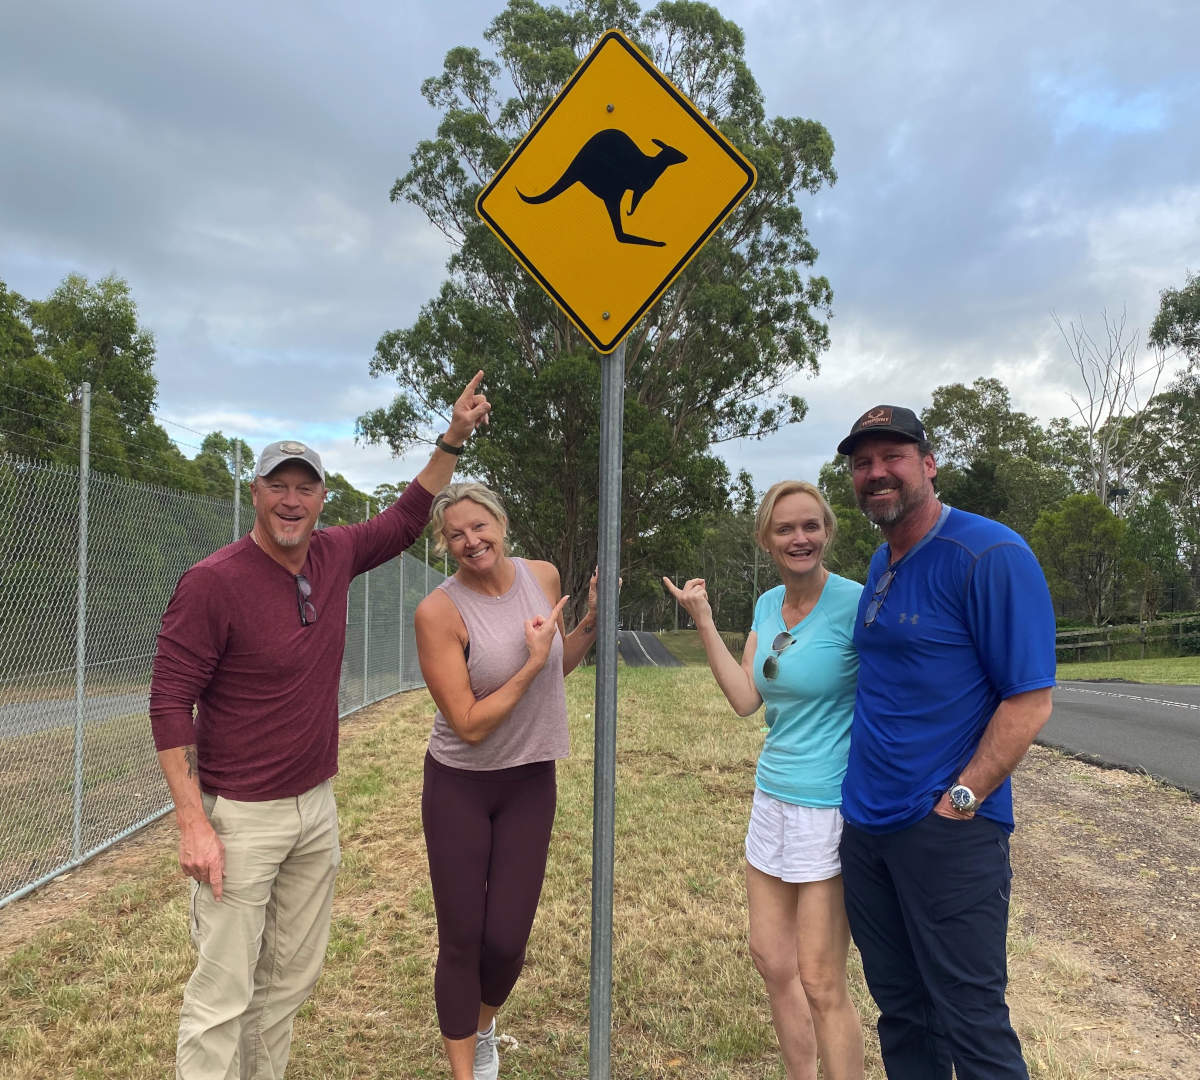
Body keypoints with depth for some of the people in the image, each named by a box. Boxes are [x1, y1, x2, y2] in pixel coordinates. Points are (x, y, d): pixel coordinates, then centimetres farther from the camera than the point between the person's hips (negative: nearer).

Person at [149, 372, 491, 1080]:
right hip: (240, 816, -6)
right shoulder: (214, 582, -16)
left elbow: (406, 520, 16)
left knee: (294, 978, 18)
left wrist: (454, 440, 9)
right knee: (223, 995, 2)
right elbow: (170, 703, -15)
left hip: (317, 806, 6)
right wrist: (193, 824, -19)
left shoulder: (335, 556, 1)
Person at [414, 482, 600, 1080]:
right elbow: (470, 724, -21)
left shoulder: (543, 576, -4)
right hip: (460, 785, -3)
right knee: (460, 940, 6)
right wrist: (532, 662, -22)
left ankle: (483, 1027, 42)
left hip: (531, 782, 4)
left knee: (506, 939, 8)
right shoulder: (439, 610, -19)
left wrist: (592, 619, -3)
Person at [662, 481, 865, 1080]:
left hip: (831, 808, -7)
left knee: (819, 984, 2)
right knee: (771, 961, 18)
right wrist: (704, 622, 0)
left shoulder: (855, 604, -16)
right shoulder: (768, 604, 6)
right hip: (772, 799, 8)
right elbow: (745, 698, 1)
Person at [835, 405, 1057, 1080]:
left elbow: (1029, 701, -16)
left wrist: (958, 802, -18)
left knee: (970, 1022, 4)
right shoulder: (880, 565, 11)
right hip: (866, 823, 7)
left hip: (948, 831, -7)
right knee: (900, 1010, 18)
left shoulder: (990, 555, -13)